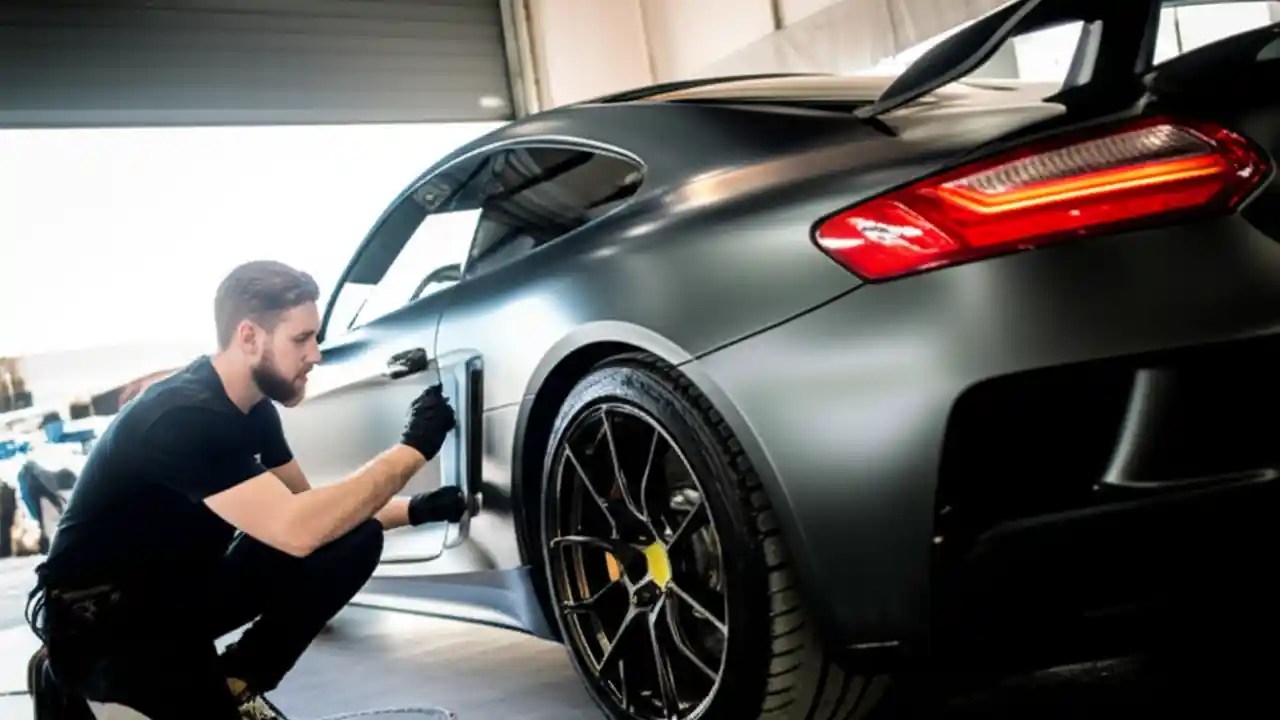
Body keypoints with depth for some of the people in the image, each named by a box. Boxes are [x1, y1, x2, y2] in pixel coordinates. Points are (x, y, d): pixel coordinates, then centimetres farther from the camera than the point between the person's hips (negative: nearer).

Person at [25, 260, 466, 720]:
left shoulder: (253, 406, -1)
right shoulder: (184, 418, -28)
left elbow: (305, 508, 9)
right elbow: (296, 531, -37)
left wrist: (414, 510, -5)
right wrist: (412, 449, -30)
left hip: (183, 589, 8)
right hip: (97, 619, -7)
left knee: (355, 539, -10)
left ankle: (235, 681, 3)